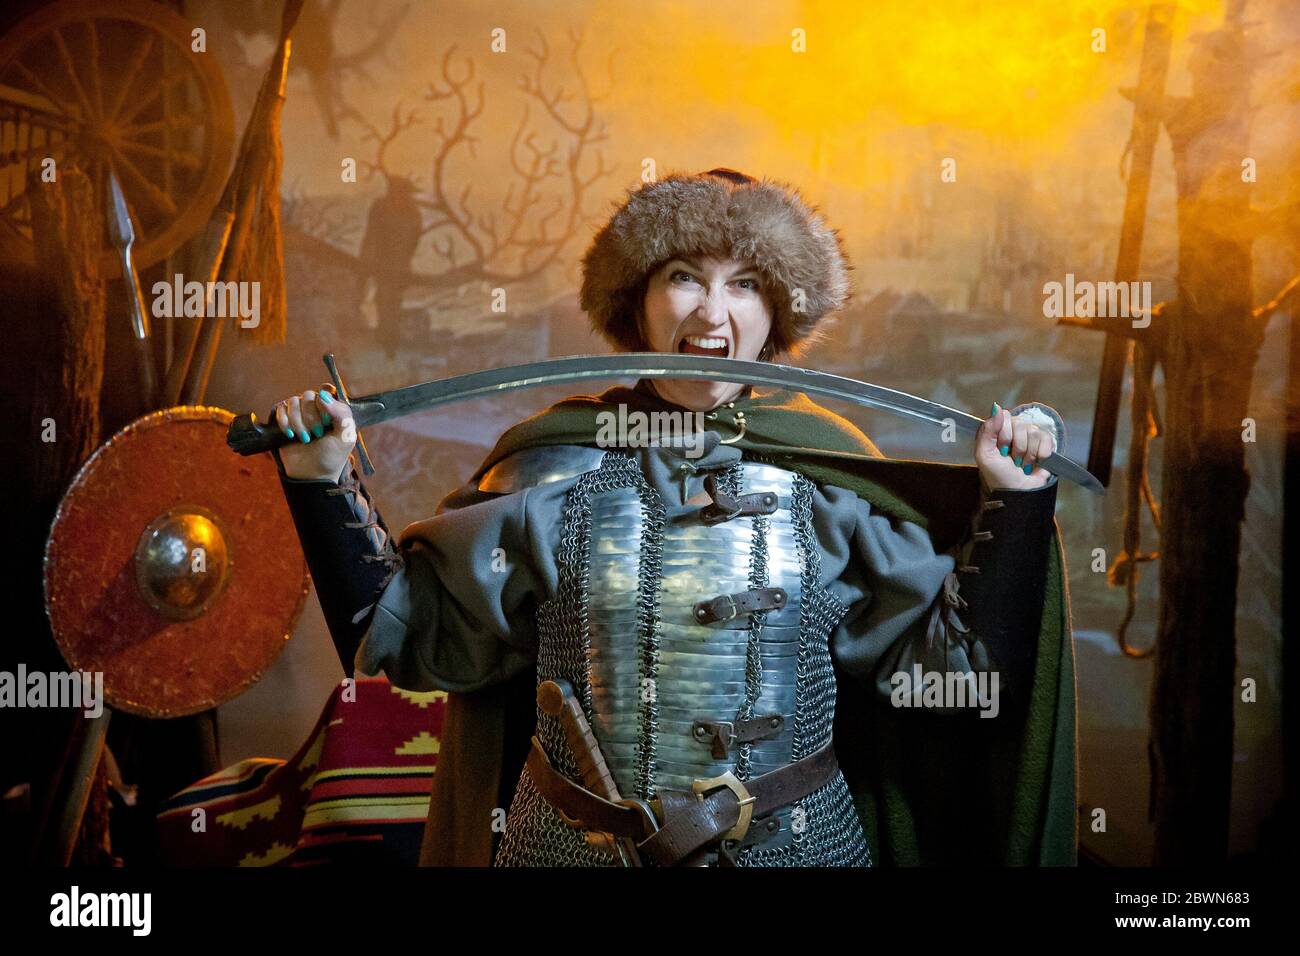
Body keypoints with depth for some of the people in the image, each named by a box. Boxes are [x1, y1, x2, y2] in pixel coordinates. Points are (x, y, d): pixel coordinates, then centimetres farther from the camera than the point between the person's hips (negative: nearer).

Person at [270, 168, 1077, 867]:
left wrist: (1012, 501, -8)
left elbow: (939, 651, -2)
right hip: (568, 842, 0)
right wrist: (326, 486, -7)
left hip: (797, 842, 1)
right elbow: (416, 619, -1)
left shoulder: (826, 476, -4)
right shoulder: (554, 467, -5)